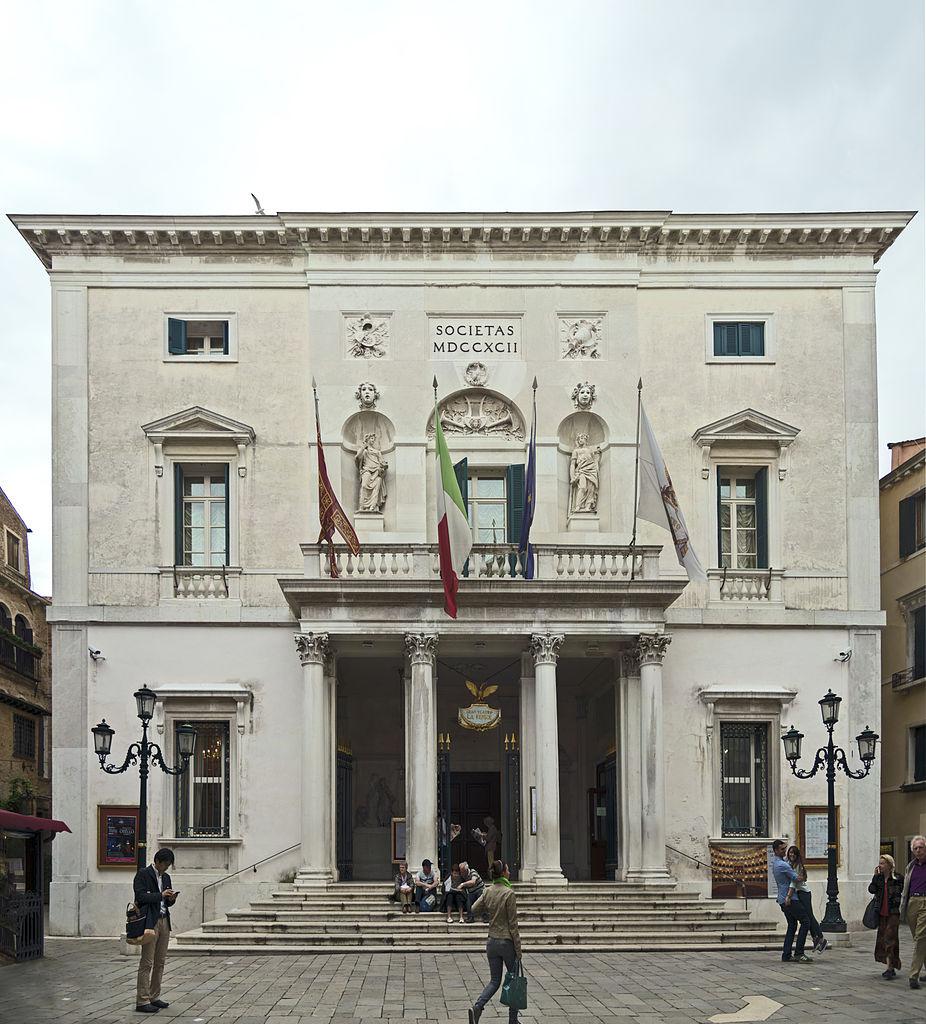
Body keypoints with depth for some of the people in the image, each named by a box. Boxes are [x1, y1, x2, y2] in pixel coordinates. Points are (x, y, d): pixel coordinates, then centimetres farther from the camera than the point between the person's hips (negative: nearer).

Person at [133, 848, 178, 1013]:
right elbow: (140, 897, -13)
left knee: (160, 962, 9)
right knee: (147, 963, -7)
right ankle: (142, 1001, -6)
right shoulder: (143, 874, -4)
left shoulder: (166, 877, 17)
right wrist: (161, 895, -16)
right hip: (150, 922, -7)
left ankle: (154, 997, 16)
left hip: (164, 921, 7)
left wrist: (171, 899, 0)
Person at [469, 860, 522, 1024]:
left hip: (492, 942, 6)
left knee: (494, 981, 13)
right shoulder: (509, 893, -16)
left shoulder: (488, 892, 0)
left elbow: (475, 908, 14)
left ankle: (477, 1007, -11)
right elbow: (513, 924, -15)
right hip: (507, 942, -5)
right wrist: (518, 950, -10)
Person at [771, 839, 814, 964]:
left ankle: (786, 955, 8)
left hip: (783, 900, 10)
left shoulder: (775, 861, 11)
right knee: (805, 922, -12)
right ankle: (799, 953, -17)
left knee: (792, 926, 13)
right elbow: (796, 878, -13)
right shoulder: (782, 865, -18)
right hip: (790, 900, -10)